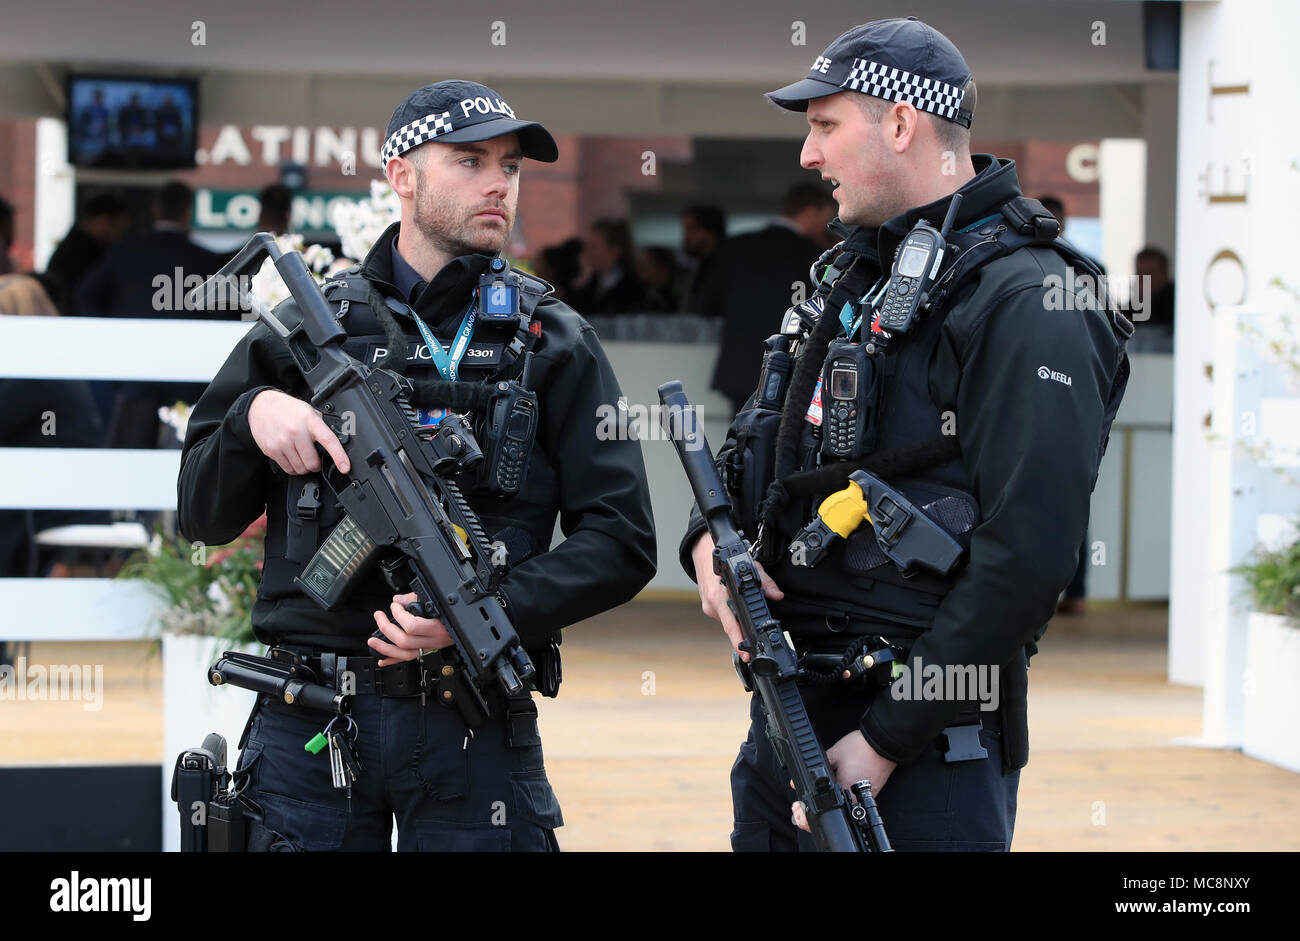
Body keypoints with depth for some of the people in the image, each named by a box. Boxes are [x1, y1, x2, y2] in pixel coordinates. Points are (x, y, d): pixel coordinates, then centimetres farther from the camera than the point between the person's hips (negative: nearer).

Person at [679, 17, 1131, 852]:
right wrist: (712, 540, -2)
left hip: (929, 745, -8)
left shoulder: (1026, 305, -13)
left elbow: (1028, 555, -20)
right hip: (788, 711, 8)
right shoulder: (854, 275, 15)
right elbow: (759, 448, 22)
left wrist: (886, 737, -19)